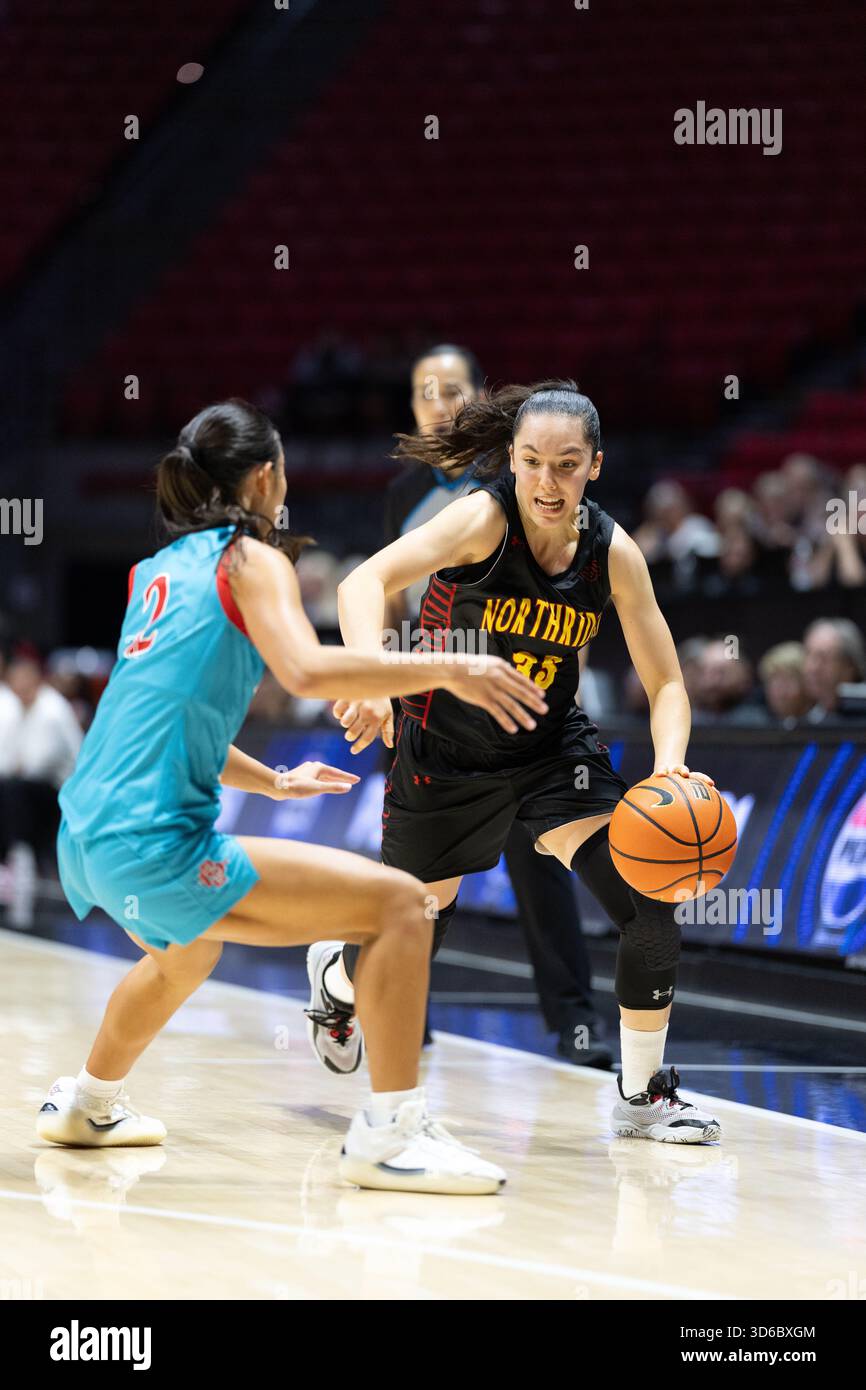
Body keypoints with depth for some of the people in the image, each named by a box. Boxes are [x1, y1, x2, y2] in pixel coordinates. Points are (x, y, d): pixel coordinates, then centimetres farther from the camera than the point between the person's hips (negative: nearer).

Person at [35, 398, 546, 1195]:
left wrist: (271, 782, 42)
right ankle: (389, 1136, -15)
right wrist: (446, 670, -20)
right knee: (397, 903, -11)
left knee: (186, 952, 41)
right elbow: (306, 670, -23)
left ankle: (88, 1103, 56)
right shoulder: (250, 559, -3)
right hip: (154, 847, -9)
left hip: (86, 841, 9)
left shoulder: (157, 570, 19)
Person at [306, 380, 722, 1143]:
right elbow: (366, 581, -39)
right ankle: (336, 981, 50)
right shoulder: (485, 517, -25)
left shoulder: (613, 552, -14)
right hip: (446, 755, -3)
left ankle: (643, 1094, 5)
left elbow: (666, 685, -8)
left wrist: (668, 766, -28)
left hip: (553, 746, 3)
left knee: (649, 906, -15)